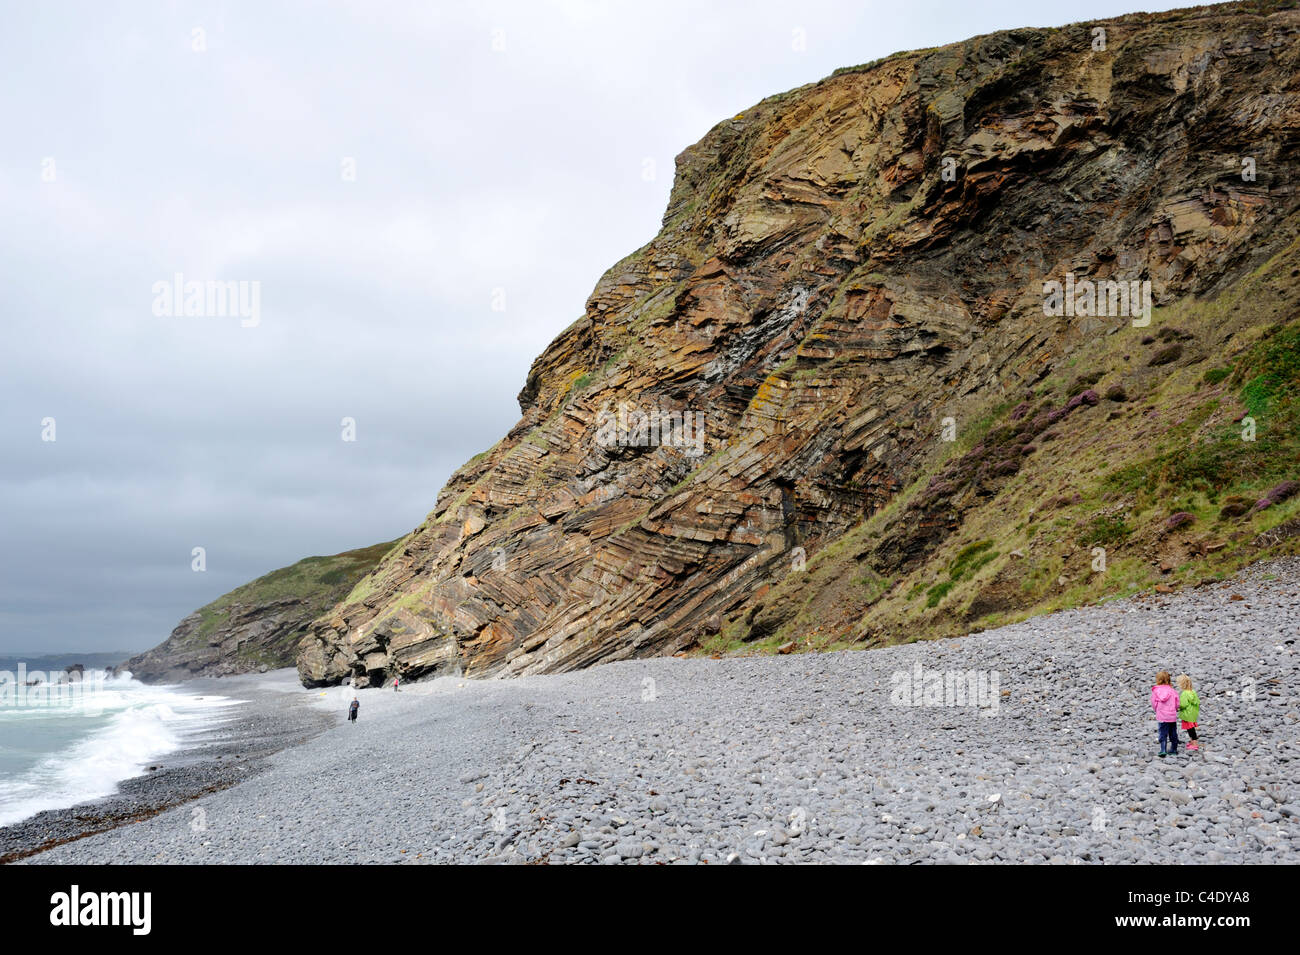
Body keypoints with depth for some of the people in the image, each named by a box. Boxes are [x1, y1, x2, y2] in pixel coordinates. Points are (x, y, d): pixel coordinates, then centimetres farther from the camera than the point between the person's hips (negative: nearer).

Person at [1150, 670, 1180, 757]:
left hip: (1161, 717, -2)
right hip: (1172, 716, 2)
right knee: (1173, 734, 15)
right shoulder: (1172, 690, -3)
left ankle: (1163, 751, -10)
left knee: (1163, 734, 3)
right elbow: (1177, 704, 1)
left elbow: (1154, 704, -1)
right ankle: (1174, 750, 26)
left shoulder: (1155, 690, -6)